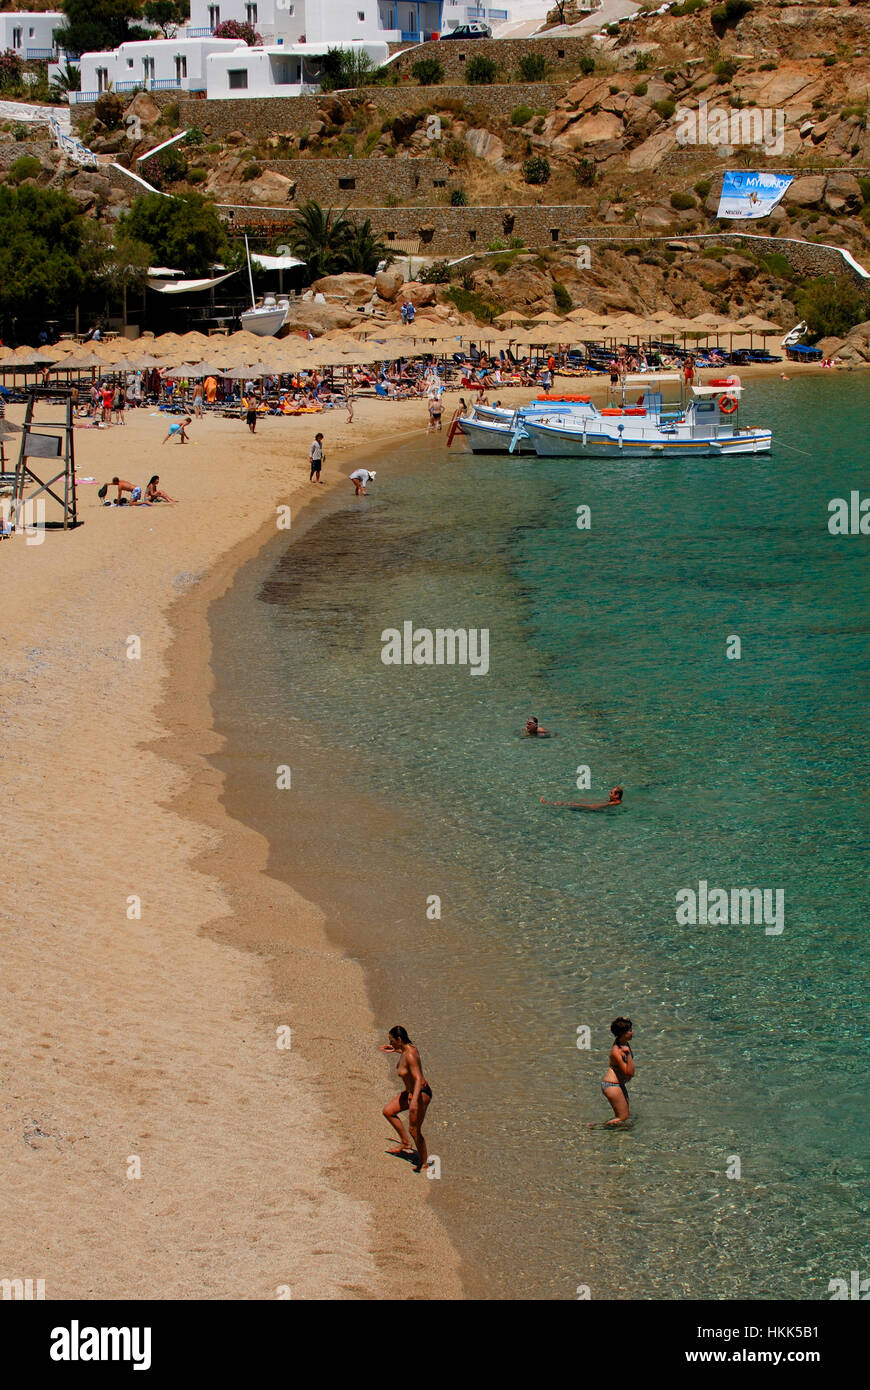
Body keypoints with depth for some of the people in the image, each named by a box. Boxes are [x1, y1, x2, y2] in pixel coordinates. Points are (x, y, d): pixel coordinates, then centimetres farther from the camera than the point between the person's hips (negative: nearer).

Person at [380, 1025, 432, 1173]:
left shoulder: (410, 1056, -29)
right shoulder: (405, 1049, -1)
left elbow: (418, 1079, -36)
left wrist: (414, 1101, -47)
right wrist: (394, 1050, 39)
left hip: (421, 1093, -10)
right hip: (410, 1091, 10)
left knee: (414, 1130, -3)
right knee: (388, 1112, 17)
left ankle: (424, 1163, 12)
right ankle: (406, 1143, 27)